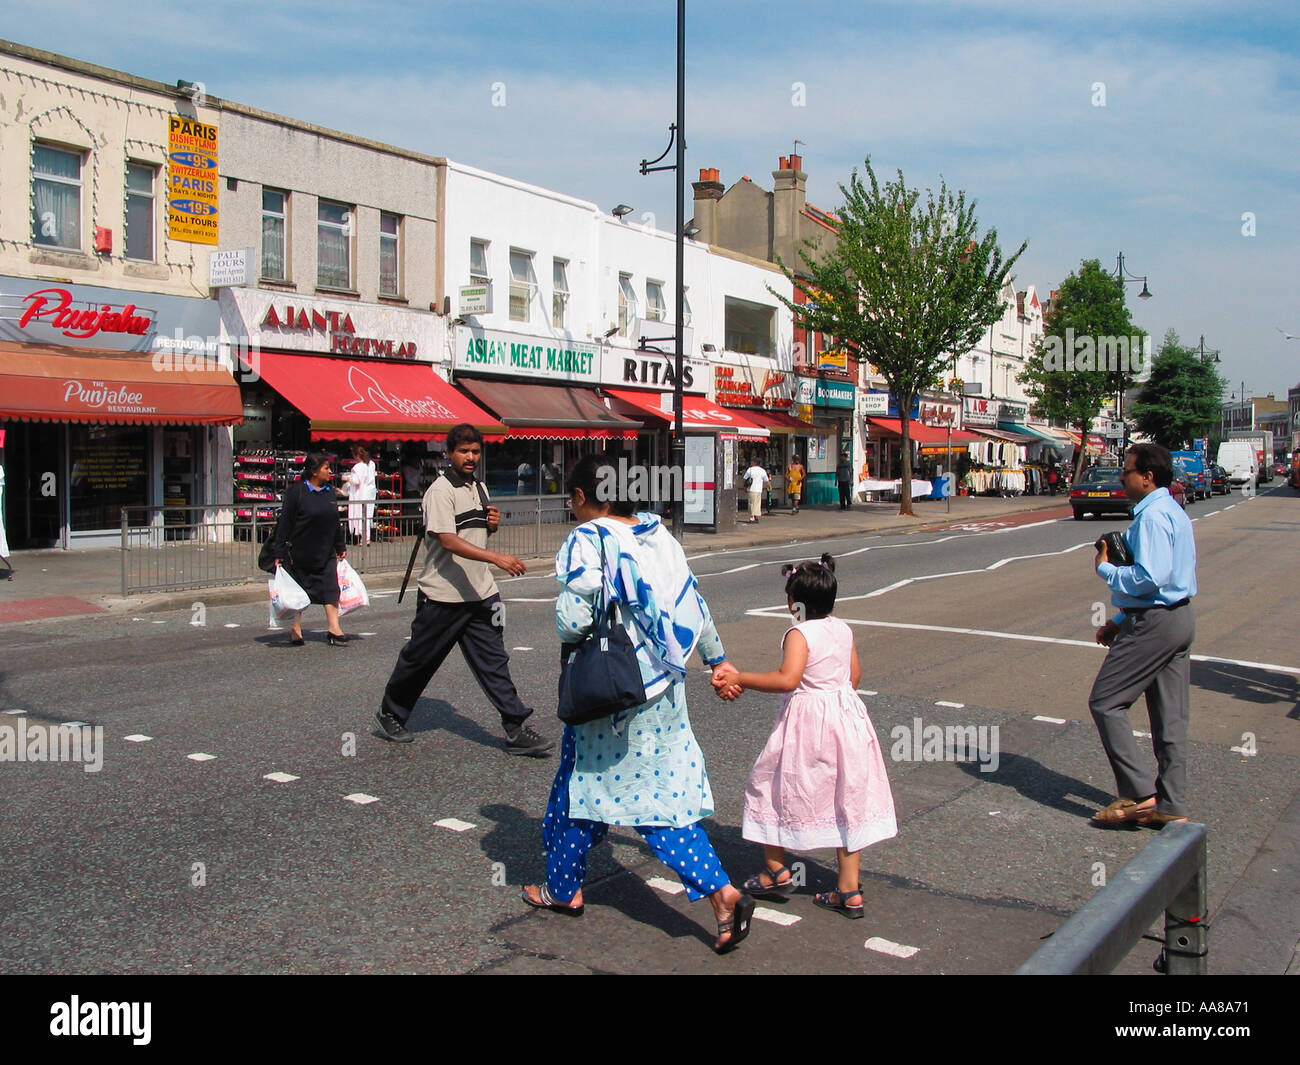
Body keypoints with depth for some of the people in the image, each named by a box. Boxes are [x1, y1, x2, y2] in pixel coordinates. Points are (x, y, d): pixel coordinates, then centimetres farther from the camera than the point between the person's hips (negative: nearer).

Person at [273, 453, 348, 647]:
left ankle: (333, 628, -2)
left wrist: (341, 547, 21)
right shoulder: (296, 491, -10)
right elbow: (285, 523, -10)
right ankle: (295, 630, 16)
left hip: (326, 554, 5)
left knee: (330, 588, -4)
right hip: (299, 554, -5)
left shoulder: (330, 492, 9)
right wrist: (279, 554, -12)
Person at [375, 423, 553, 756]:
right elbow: (448, 540, -25)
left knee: (494, 660, 2)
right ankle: (391, 714, 30)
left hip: (480, 592, 6)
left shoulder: (480, 488, 13)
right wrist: (497, 558, -34)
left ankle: (516, 729, 1)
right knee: (419, 659, 9)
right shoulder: (441, 491, -13)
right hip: (443, 594, -6)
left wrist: (493, 525, 3)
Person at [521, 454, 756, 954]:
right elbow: (694, 606, 9)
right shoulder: (659, 535, 5)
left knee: (580, 783, 13)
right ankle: (722, 893, -1)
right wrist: (718, 660, 21)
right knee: (662, 791, 10)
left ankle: (562, 888, 30)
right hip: (663, 686, 6)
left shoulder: (589, 540, -15)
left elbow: (573, 617, -23)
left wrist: (567, 642, 0)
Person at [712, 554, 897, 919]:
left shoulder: (799, 634, -17)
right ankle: (849, 892, 15)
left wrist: (738, 678, -24)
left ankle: (777, 871, 22)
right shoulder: (843, 630, 5)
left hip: (806, 724, -7)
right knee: (846, 799, 11)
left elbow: (787, 679, -29)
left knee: (768, 789, 13)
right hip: (846, 717, 7)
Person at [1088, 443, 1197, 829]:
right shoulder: (1174, 512, 16)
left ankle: (1139, 794, -2)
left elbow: (1149, 578, -27)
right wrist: (1121, 620, 19)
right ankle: (1171, 806, 17)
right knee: (1171, 717, 11)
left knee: (1105, 702, -2)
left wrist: (1106, 569, -10)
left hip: (1154, 624, -10)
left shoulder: (1152, 516, -17)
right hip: (1180, 618, 10)